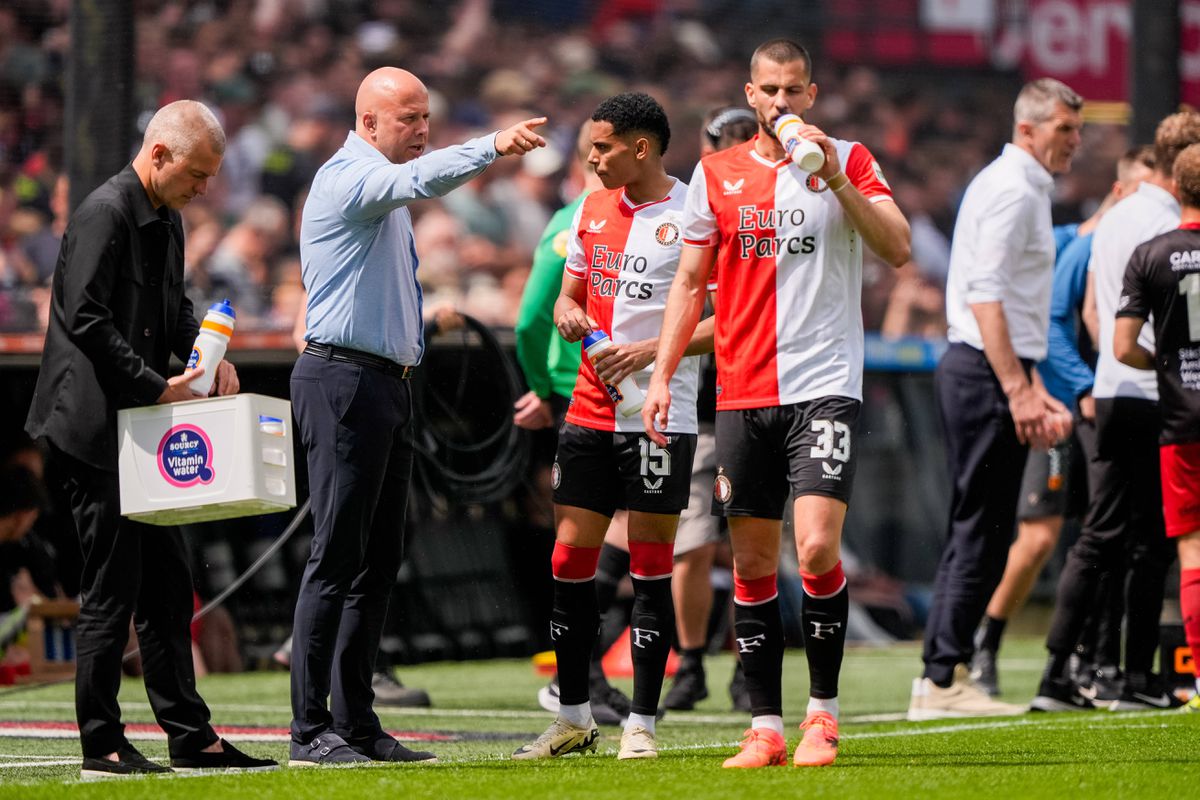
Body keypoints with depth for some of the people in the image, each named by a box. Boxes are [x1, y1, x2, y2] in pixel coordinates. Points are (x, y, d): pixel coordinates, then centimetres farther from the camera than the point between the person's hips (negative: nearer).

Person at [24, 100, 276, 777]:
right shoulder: (105, 214, -16)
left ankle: (191, 737, 15)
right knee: (113, 589, -6)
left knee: (168, 586, 11)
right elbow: (86, 321, -22)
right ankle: (102, 745, 0)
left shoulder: (167, 219, 14)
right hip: (96, 428, -10)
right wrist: (158, 386, -19)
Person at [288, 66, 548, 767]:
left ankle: (356, 723, 12)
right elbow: (421, 180, -31)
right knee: (337, 557, -11)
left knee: (381, 558, 9)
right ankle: (310, 731, -11)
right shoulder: (349, 178, -10)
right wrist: (493, 148, -46)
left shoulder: (386, 192, 21)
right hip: (344, 378, -10)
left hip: (389, 385, 10)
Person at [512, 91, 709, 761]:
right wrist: (569, 314, -2)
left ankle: (641, 725, 4)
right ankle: (574, 718, 15)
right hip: (590, 411, 6)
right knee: (571, 559, 5)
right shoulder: (593, 211, 12)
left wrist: (652, 351, -18)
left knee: (651, 567, -2)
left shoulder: (693, 217, -8)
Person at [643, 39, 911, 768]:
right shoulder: (716, 175, 10)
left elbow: (898, 250, -8)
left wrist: (835, 181, -17)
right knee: (752, 561, 4)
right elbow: (691, 282, 15)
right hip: (742, 392, 3)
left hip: (824, 385, -3)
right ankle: (766, 727, 11)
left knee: (818, 547, -16)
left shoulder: (848, 161, 3)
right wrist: (663, 372, 7)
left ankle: (824, 713, -1)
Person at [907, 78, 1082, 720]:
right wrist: (1018, 390, -24)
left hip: (994, 373, 11)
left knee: (973, 529, 12)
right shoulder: (1012, 189, -11)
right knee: (982, 530, -10)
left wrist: (1035, 389, 24)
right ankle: (944, 679, -9)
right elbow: (985, 295, -20)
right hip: (988, 376, -11)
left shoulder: (1021, 187, 21)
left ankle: (939, 677, 14)